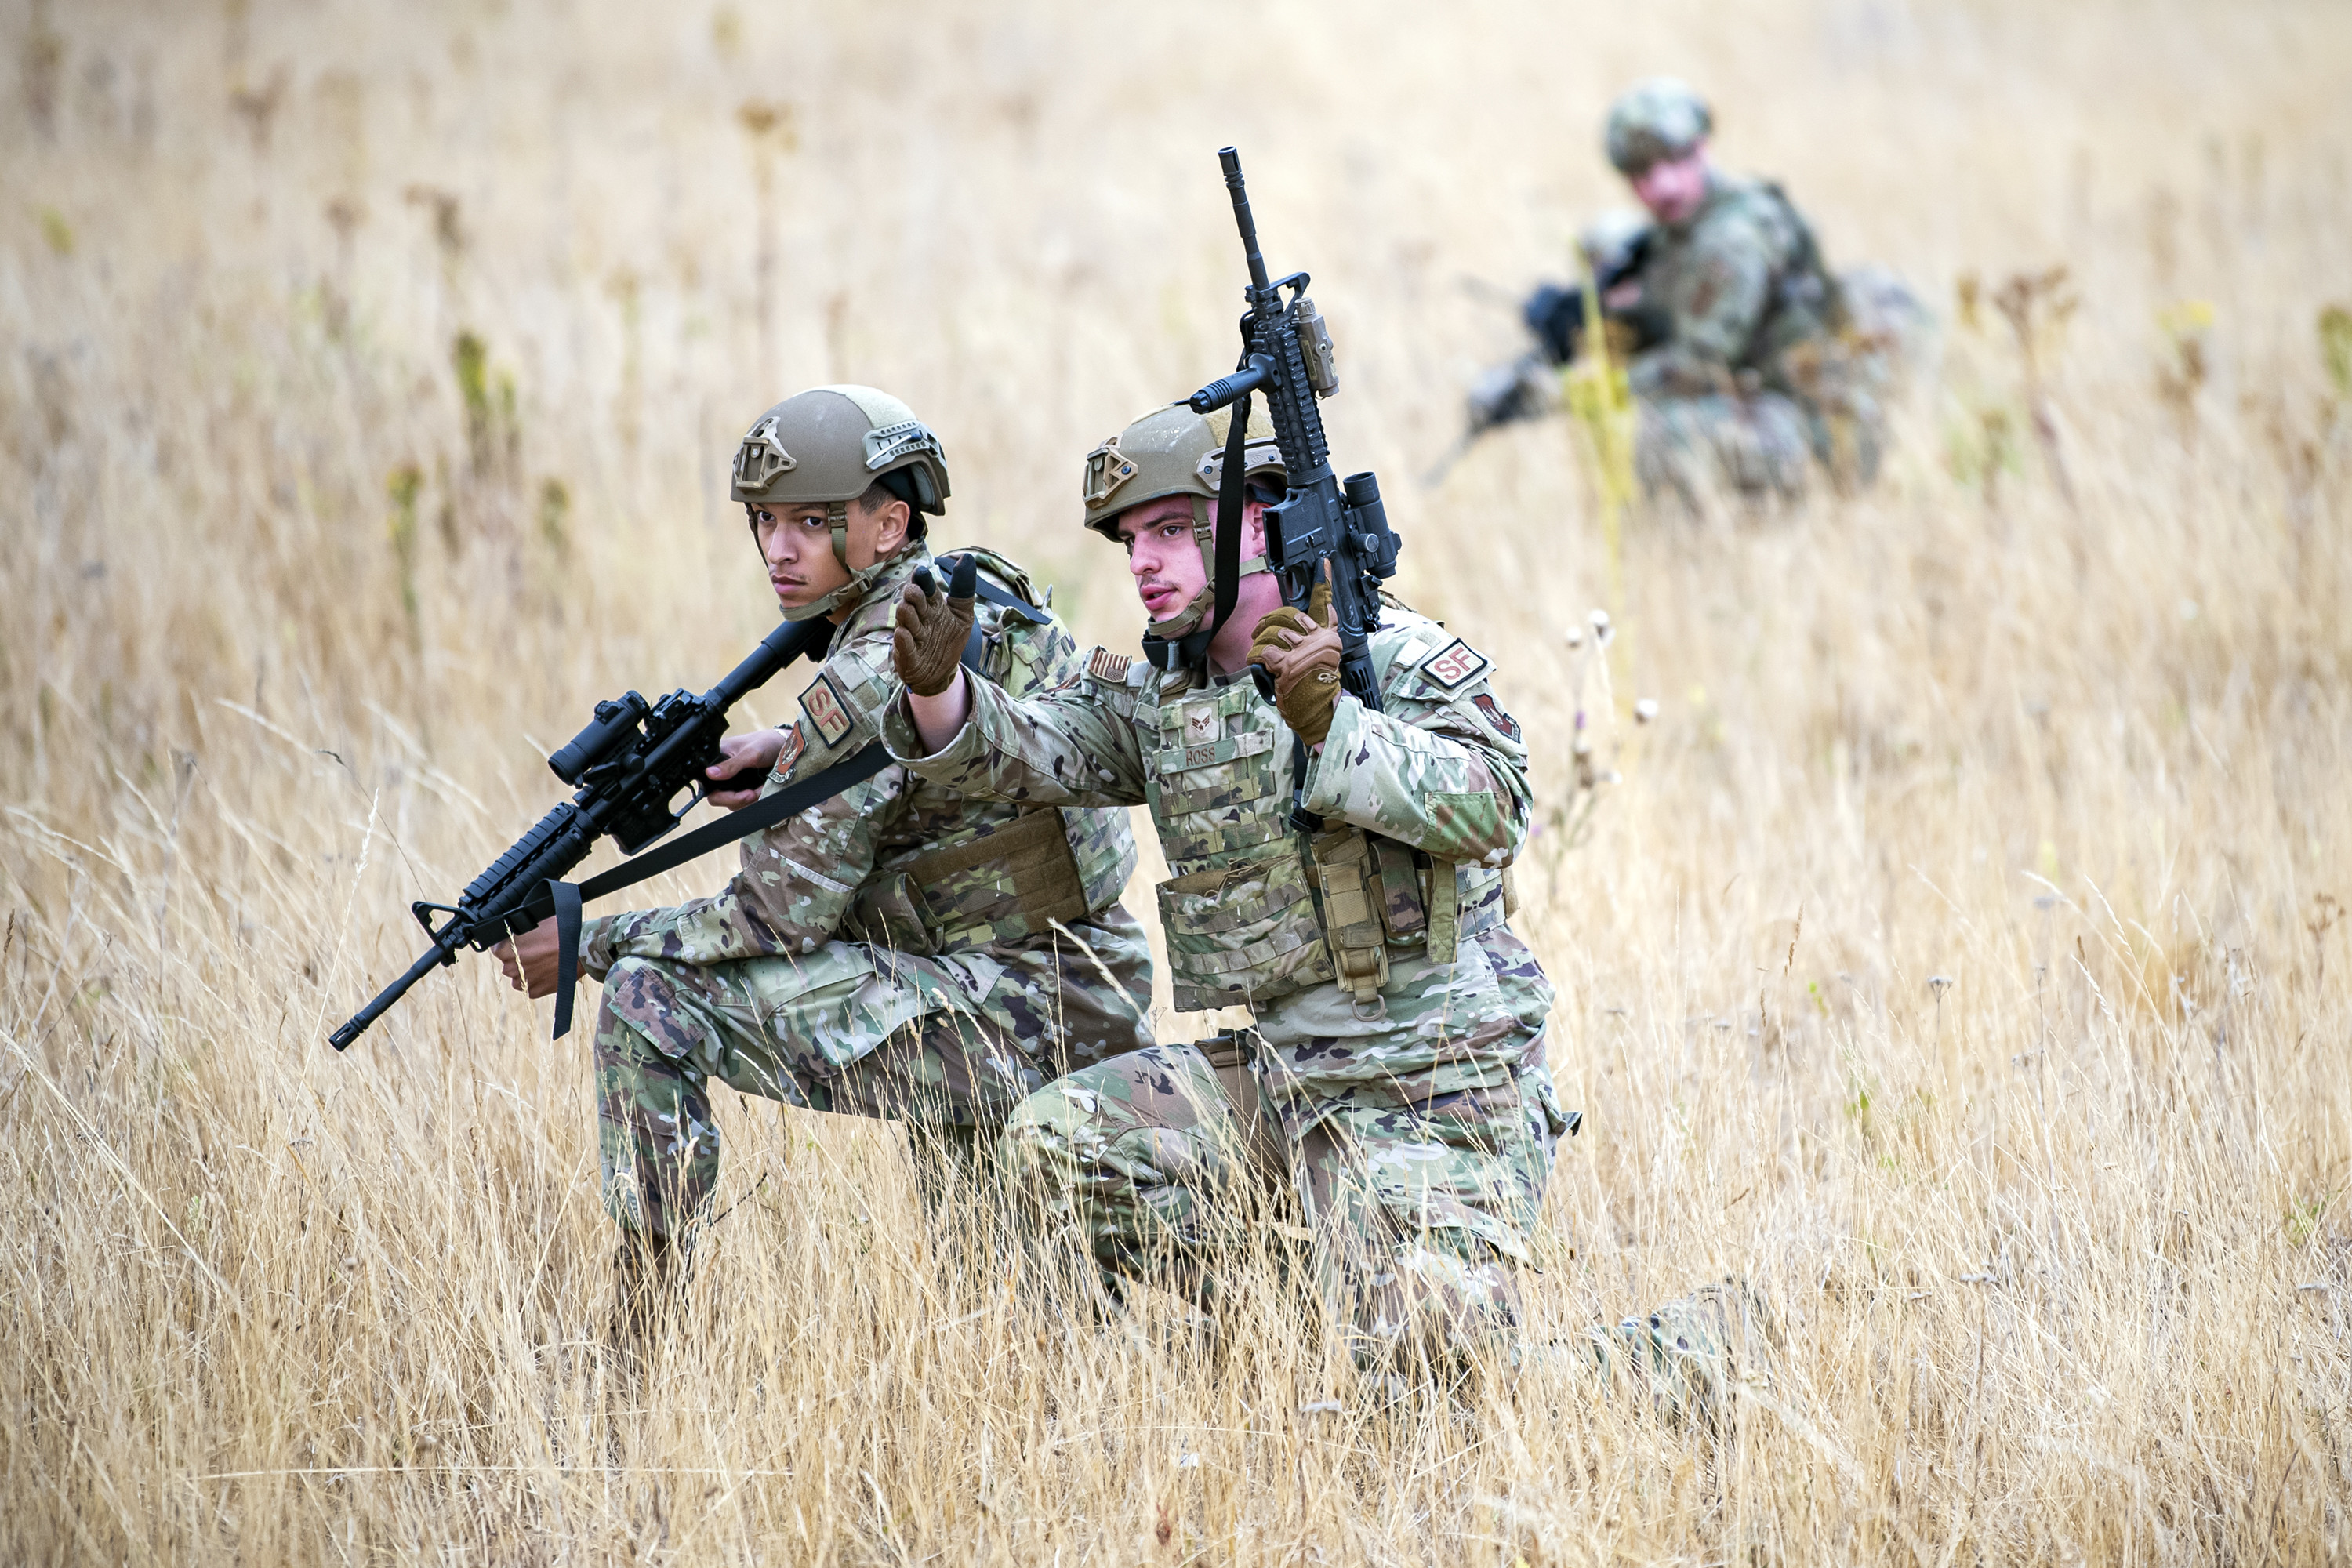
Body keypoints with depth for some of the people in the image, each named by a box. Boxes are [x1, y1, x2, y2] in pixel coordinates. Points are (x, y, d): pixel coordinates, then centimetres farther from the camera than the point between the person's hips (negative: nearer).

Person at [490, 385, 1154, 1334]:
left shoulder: (875, 671, -18)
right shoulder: (987, 597, 9)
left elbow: (781, 916, -15)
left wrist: (589, 941, -6)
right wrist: (791, 756, 9)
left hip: (1004, 1020, -9)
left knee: (652, 998, -13)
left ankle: (631, 1344, -10)